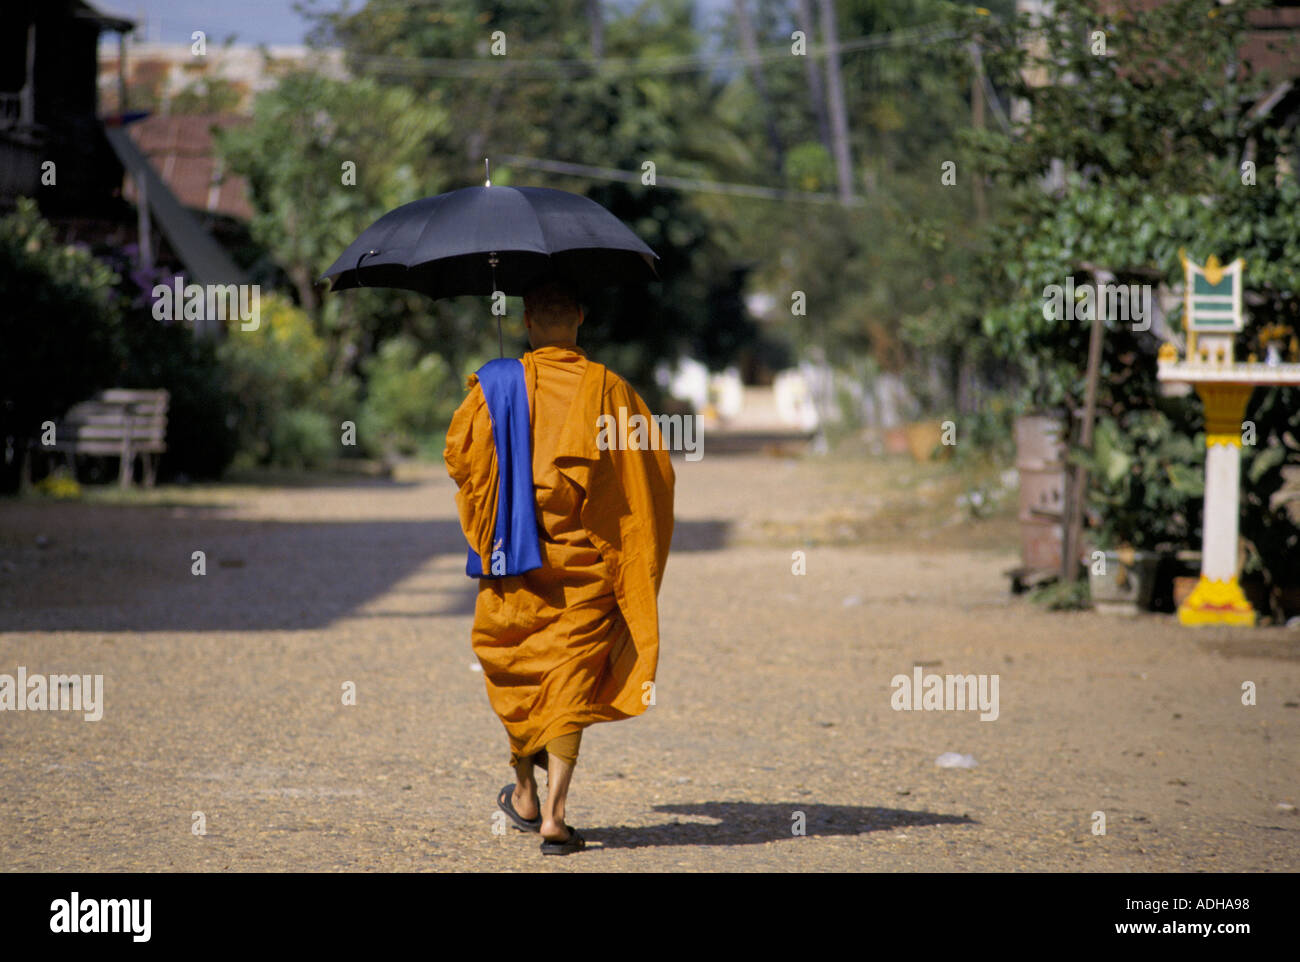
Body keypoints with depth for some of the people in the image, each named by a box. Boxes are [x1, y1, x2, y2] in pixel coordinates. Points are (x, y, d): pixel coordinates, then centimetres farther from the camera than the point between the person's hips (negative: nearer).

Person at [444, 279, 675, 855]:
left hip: (513, 553, 0)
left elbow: (459, 456, -2)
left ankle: (525, 795, 26)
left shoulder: (498, 386, -5)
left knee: (513, 671, 18)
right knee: (570, 680, 0)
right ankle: (555, 816, -9)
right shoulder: (610, 391, -3)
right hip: (586, 560, 0)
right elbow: (655, 472, 0)